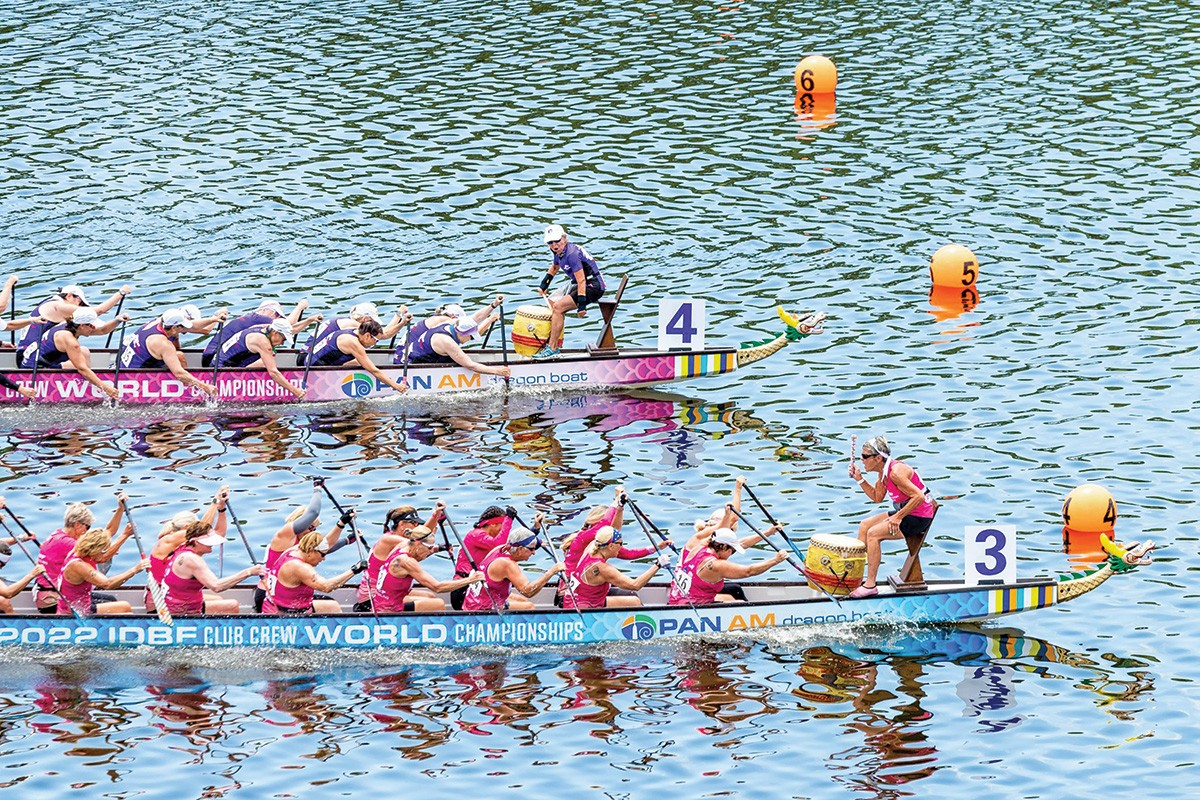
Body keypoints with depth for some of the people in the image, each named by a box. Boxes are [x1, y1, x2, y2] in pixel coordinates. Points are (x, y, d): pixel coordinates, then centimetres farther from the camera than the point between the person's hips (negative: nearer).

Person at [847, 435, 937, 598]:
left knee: (874, 533, -19)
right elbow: (877, 497, 16)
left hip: (919, 519, -10)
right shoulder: (884, 471, 4)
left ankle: (870, 585, -14)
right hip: (905, 513, 10)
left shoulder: (896, 472, -26)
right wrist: (860, 479, 6)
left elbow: (919, 497, -29)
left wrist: (898, 517, -24)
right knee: (864, 525, 13)